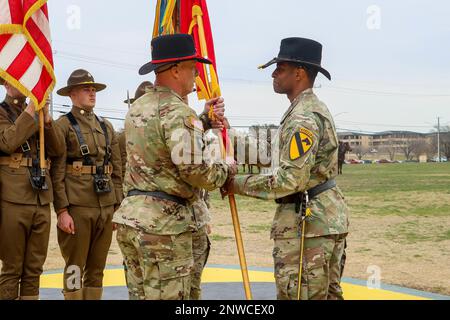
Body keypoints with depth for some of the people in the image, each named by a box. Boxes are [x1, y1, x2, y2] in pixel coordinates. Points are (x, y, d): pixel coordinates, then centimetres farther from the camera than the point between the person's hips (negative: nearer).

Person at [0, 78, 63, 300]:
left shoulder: (38, 114, 17)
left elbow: (57, 150, 7)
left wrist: (46, 117, -5)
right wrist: (30, 109, -16)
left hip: (42, 200, 5)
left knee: (34, 269, 8)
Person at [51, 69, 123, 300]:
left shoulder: (106, 126, 16)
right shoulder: (63, 126, -2)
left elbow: (117, 170, 15)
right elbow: (57, 173, -8)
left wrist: (118, 207, 9)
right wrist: (62, 211, -15)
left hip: (106, 207, 5)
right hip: (77, 207, -5)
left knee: (97, 269, 10)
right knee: (75, 268, 0)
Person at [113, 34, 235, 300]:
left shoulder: (138, 108, 14)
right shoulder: (178, 112, -14)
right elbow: (194, 169, -22)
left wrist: (204, 121, 19)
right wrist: (225, 170, -3)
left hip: (130, 216, 9)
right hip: (164, 222, -9)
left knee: (140, 294, 14)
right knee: (167, 295, -2)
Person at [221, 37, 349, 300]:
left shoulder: (303, 117, -18)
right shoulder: (316, 108, 16)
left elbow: (290, 180, -24)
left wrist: (239, 184, -14)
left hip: (307, 222, -11)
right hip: (330, 217, 11)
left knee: (298, 295, -4)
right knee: (329, 293, 16)